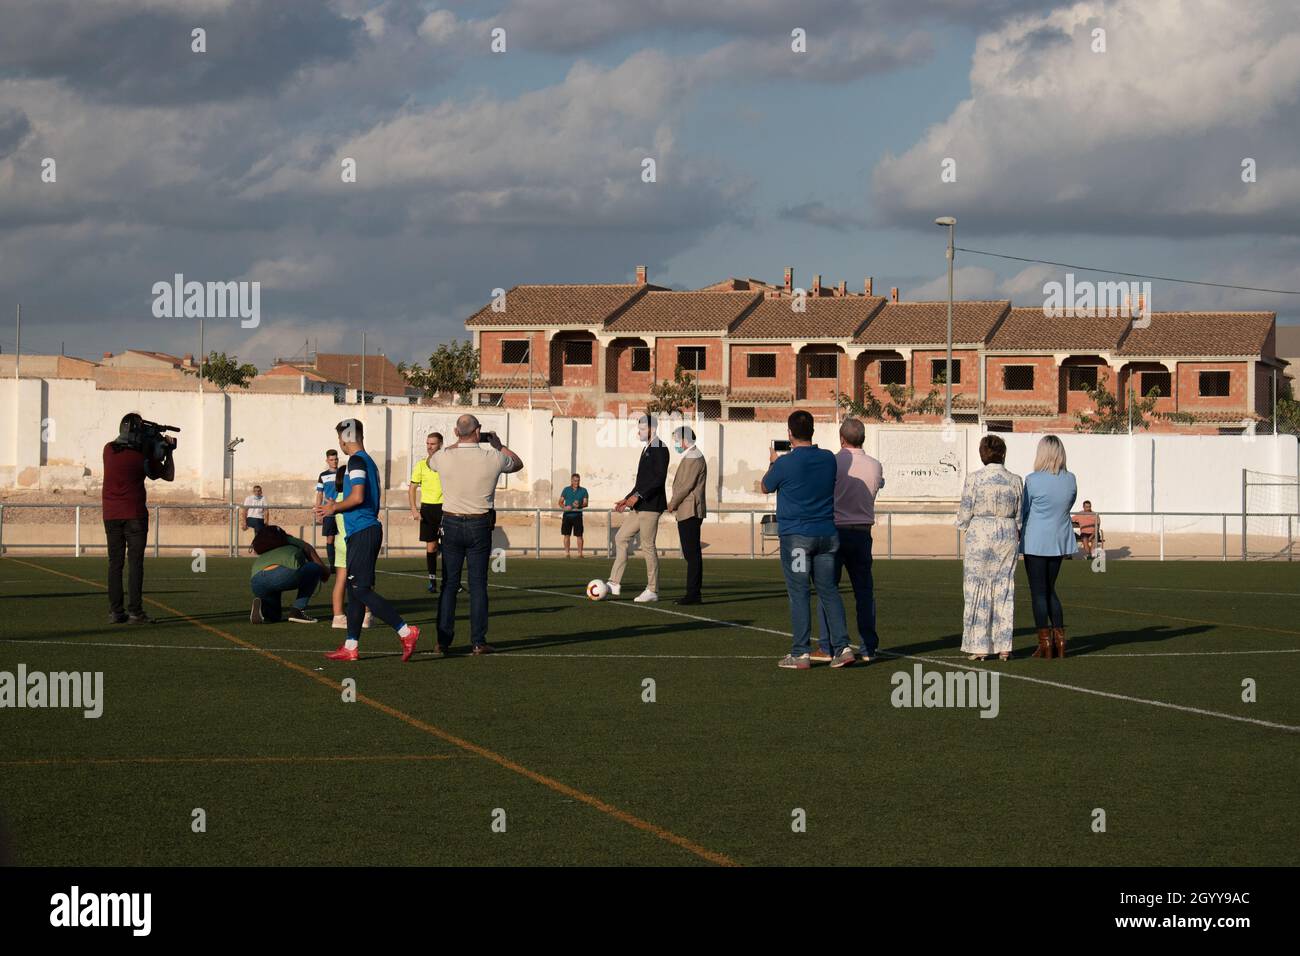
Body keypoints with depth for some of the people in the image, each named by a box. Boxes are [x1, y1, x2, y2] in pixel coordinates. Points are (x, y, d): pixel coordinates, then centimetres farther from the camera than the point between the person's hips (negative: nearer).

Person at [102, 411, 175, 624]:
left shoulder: (109, 450, 1)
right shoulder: (142, 456, -9)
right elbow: (169, 476, 2)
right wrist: (168, 452, 13)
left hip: (111, 515, 4)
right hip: (134, 516, -4)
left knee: (115, 563, 6)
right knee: (135, 563, -2)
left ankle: (115, 612, 4)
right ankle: (135, 611, -7)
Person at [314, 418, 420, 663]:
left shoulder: (357, 461, -11)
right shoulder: (369, 461, 19)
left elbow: (357, 497, -20)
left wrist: (334, 508, -5)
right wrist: (336, 508, 23)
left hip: (361, 533, -10)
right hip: (370, 528, 10)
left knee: (361, 590, -11)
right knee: (355, 590, 11)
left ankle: (405, 631, -16)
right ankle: (351, 646, 13)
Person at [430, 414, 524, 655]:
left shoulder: (444, 457, -7)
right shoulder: (493, 459, -9)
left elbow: (430, 462, 20)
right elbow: (517, 463, 14)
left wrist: (457, 444, 24)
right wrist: (498, 445, 24)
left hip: (451, 525, 1)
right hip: (480, 526, -1)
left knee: (449, 584, 6)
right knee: (478, 584, 4)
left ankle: (443, 642, 4)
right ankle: (478, 642, 4)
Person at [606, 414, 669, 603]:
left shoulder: (659, 448, -11)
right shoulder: (647, 449, 19)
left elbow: (660, 477, -21)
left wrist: (638, 495, -23)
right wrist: (627, 499, 19)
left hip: (651, 505, -10)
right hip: (641, 505, 10)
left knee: (648, 546, -6)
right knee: (621, 538, 8)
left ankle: (652, 590, 1)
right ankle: (615, 584, 8)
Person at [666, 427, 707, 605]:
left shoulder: (694, 458, -13)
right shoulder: (690, 457, 20)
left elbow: (687, 485, -17)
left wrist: (673, 504, -6)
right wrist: (675, 504, 13)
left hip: (690, 512, -11)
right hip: (687, 512, 11)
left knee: (692, 554, -10)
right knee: (691, 554, 11)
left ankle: (693, 594, -11)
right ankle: (693, 593, 13)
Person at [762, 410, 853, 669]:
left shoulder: (786, 464, -13)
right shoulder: (828, 459, 1)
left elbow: (766, 487, 5)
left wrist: (773, 462, 23)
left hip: (795, 536, -4)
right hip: (827, 534, 5)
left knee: (799, 594, 0)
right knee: (829, 591, 9)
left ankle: (801, 653, 0)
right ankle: (842, 647, 3)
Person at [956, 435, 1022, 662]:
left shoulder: (974, 479, -9)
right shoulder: (1015, 481, 0)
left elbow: (964, 515, -6)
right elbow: (1019, 517, 6)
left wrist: (962, 522, 16)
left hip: (979, 534, -3)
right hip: (1007, 536, 3)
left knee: (977, 590, 3)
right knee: (1004, 590, 8)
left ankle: (979, 646, 2)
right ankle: (1004, 647, 8)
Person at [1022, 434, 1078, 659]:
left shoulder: (1032, 481, -16)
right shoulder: (1070, 480, -2)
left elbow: (1022, 512, -6)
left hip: (1036, 541, -5)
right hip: (1060, 541, 5)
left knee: (1039, 592, 3)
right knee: (1050, 590, 17)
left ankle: (1045, 643, 3)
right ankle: (1060, 639, 13)